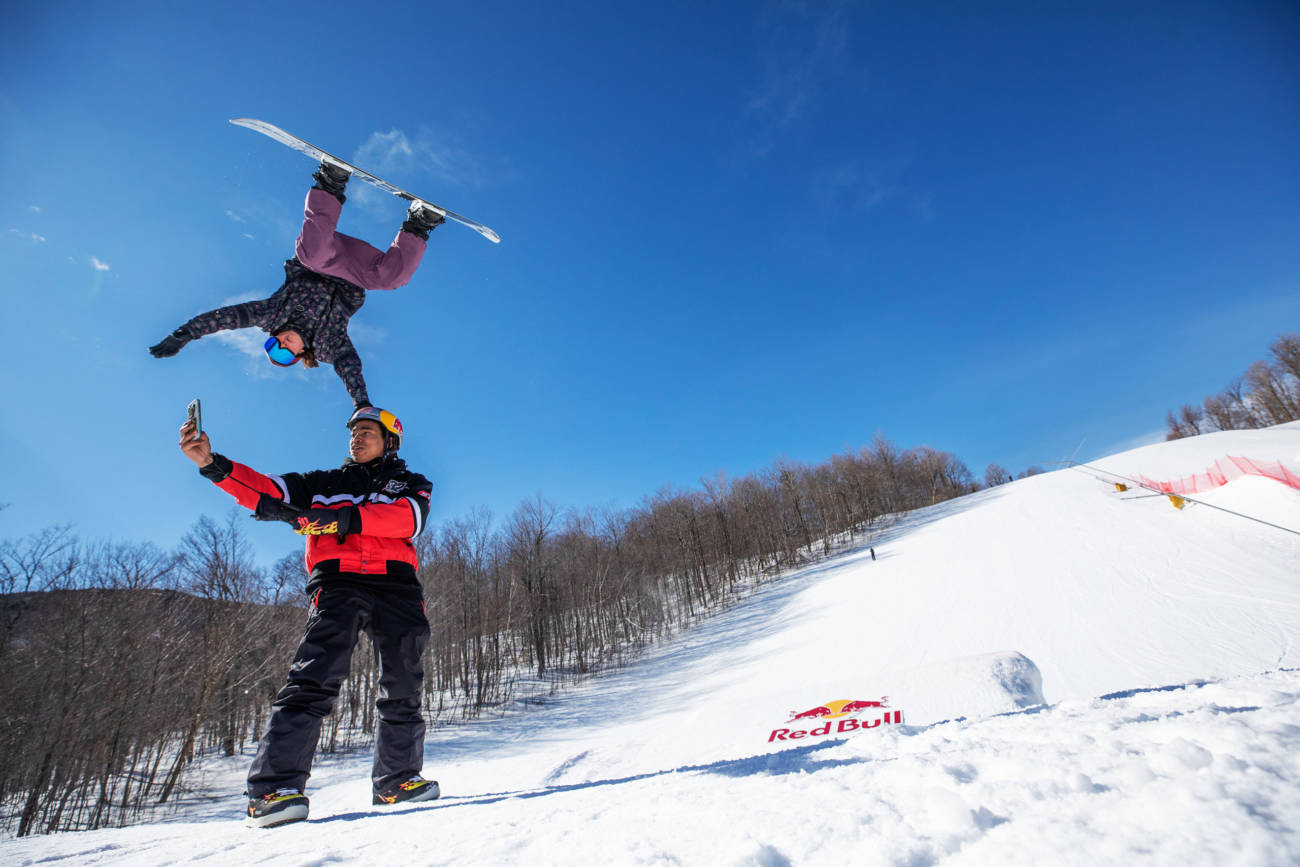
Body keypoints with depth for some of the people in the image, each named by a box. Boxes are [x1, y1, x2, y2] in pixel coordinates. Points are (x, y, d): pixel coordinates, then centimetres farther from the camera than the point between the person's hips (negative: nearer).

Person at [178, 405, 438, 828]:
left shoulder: (411, 484, 18)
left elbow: (408, 518, -5)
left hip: (396, 588, 1)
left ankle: (397, 780, 18)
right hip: (338, 583, 0)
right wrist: (212, 464, -6)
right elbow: (267, 490, 11)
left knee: (402, 691, 3)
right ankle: (274, 787, -15)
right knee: (313, 681, -18)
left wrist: (343, 518, -17)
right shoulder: (323, 483, 25)